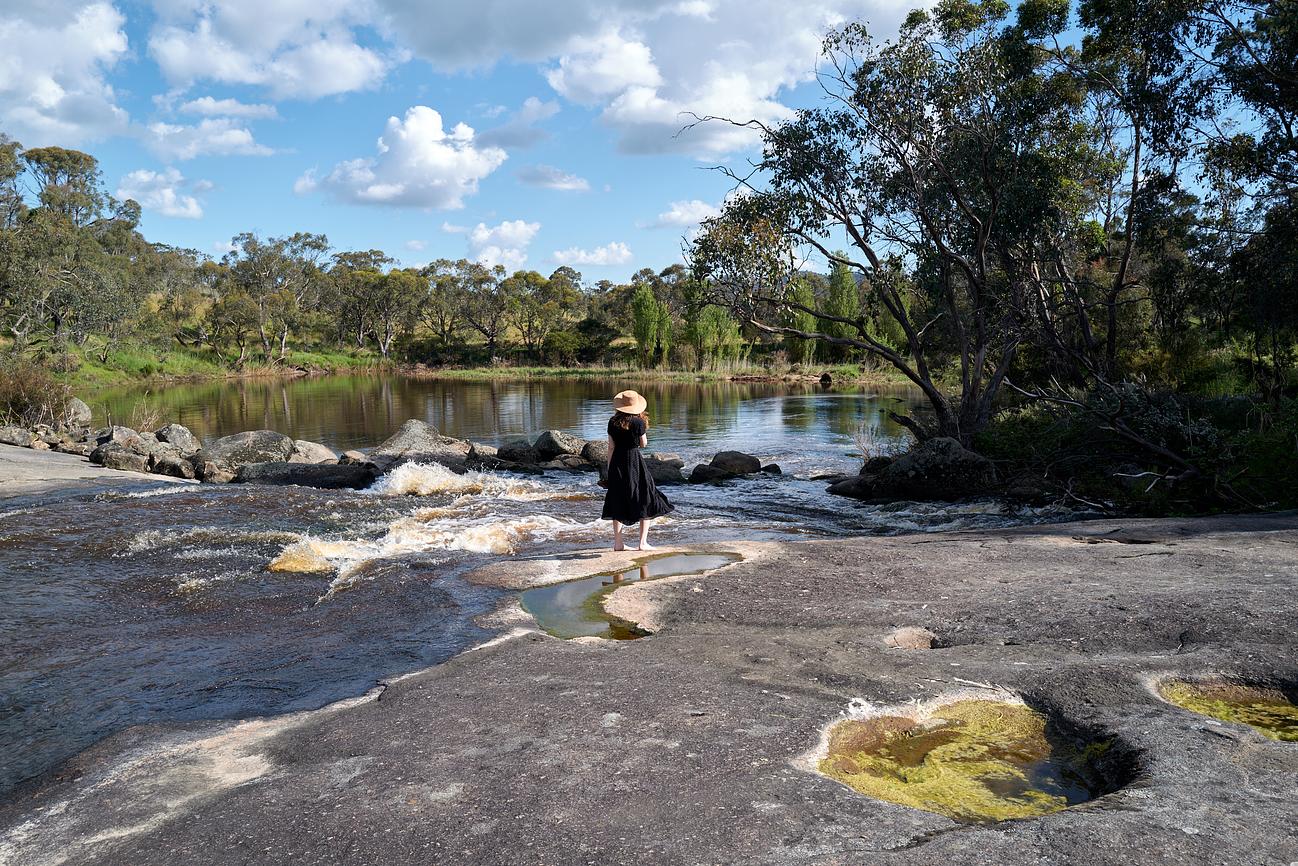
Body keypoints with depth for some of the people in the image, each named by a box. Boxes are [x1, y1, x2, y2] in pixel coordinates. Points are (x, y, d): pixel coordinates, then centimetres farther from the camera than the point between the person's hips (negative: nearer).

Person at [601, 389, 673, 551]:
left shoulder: (613, 422, 0)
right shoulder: (638, 422, -11)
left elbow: (611, 447, 3)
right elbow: (643, 444, 0)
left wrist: (609, 468, 11)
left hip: (617, 462, 4)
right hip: (635, 461, -4)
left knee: (618, 503, 11)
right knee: (646, 502, 8)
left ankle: (618, 543, 12)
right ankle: (643, 542, 5)